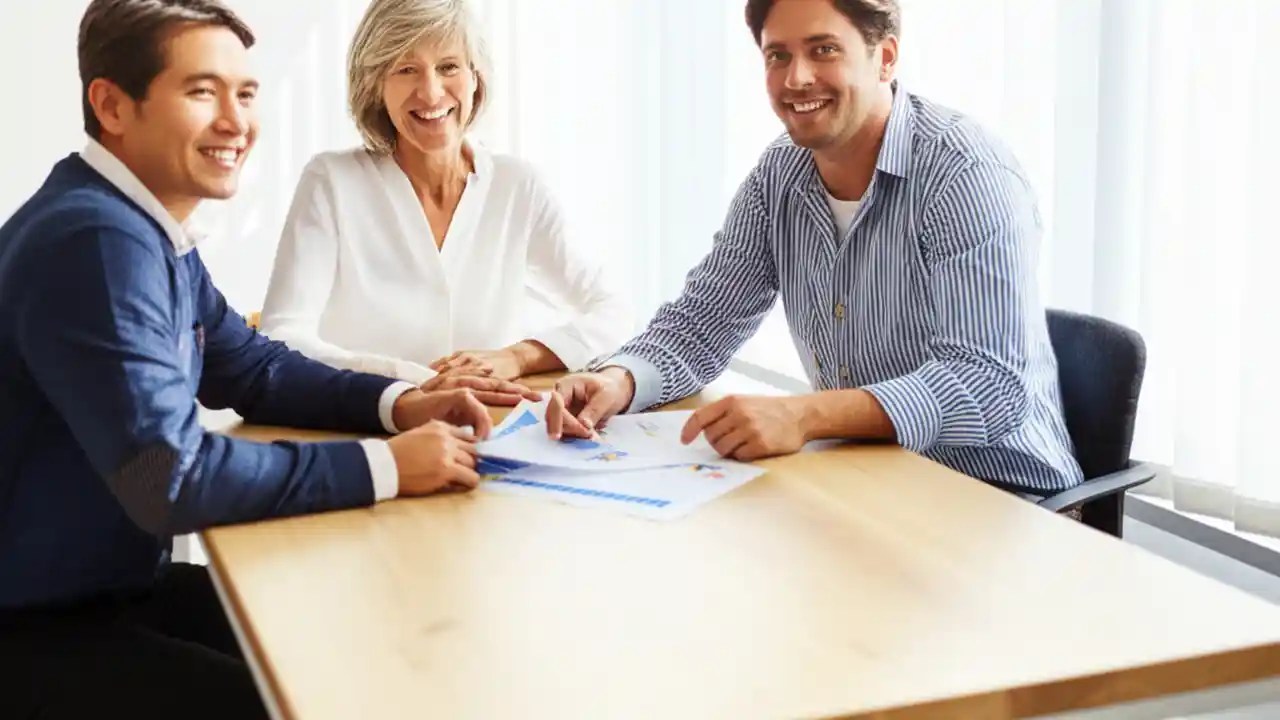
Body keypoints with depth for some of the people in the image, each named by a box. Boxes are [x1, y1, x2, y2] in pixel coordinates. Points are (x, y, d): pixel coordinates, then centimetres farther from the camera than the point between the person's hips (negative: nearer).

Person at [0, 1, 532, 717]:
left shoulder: (149, 229, 6)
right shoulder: (97, 240, -25)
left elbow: (252, 367, 14)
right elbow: (170, 479, -30)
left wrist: (399, 403, -3)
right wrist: (384, 465, -24)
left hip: (114, 586, 9)